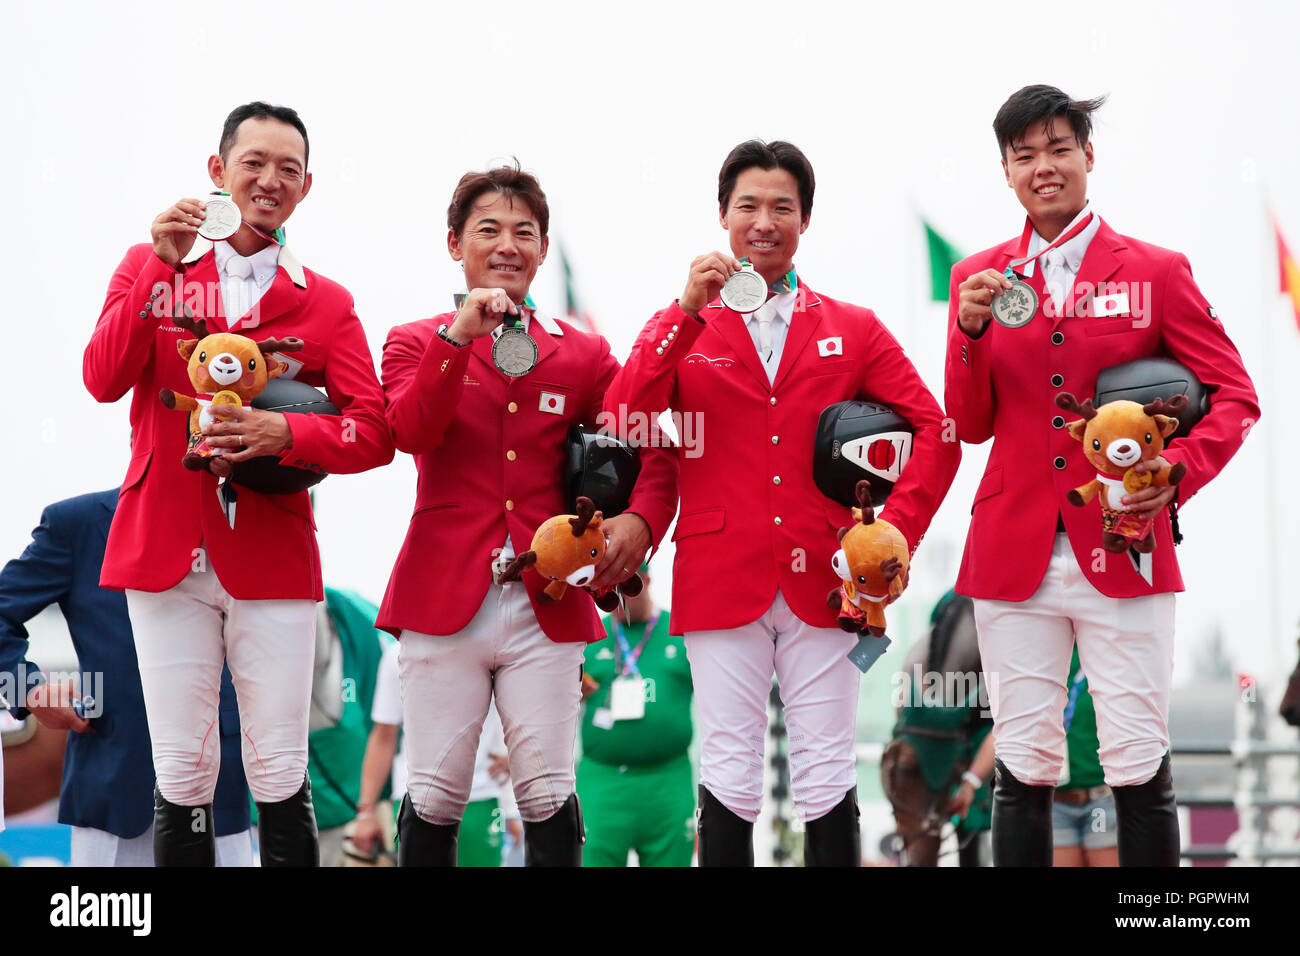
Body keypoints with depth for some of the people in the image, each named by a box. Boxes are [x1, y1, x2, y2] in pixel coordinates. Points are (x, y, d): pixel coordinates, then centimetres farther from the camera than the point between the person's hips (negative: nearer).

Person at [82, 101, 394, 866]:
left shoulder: (326, 304, 9)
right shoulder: (149, 267, 10)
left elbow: (374, 433, 1)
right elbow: (104, 378, -7)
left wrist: (286, 433, -17)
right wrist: (163, 266, -13)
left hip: (272, 561, 0)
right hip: (166, 552, 0)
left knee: (281, 776, -1)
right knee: (182, 774, 0)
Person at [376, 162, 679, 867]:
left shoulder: (583, 355, 12)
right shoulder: (416, 342, 7)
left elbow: (653, 449, 9)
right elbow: (409, 433, -12)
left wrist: (641, 520, -10)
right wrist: (460, 334, -20)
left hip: (547, 606, 1)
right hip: (445, 599, -1)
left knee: (548, 795, -1)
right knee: (435, 795, 2)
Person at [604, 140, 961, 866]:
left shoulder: (854, 330, 11)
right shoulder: (683, 328, 9)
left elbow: (935, 433, 5)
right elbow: (623, 421, -9)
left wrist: (896, 533, -8)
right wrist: (688, 310, -13)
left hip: (822, 582, 1)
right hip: (721, 581, -1)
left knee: (828, 777, 1)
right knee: (729, 778, -1)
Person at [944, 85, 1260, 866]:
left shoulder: (1156, 271, 3)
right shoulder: (980, 279, 8)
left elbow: (1234, 397, 3)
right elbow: (972, 426, 8)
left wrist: (1177, 472, -15)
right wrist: (971, 330, -9)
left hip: (1122, 553, -2)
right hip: (1015, 556, 2)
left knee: (1141, 770, -3)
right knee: (1024, 769, 4)